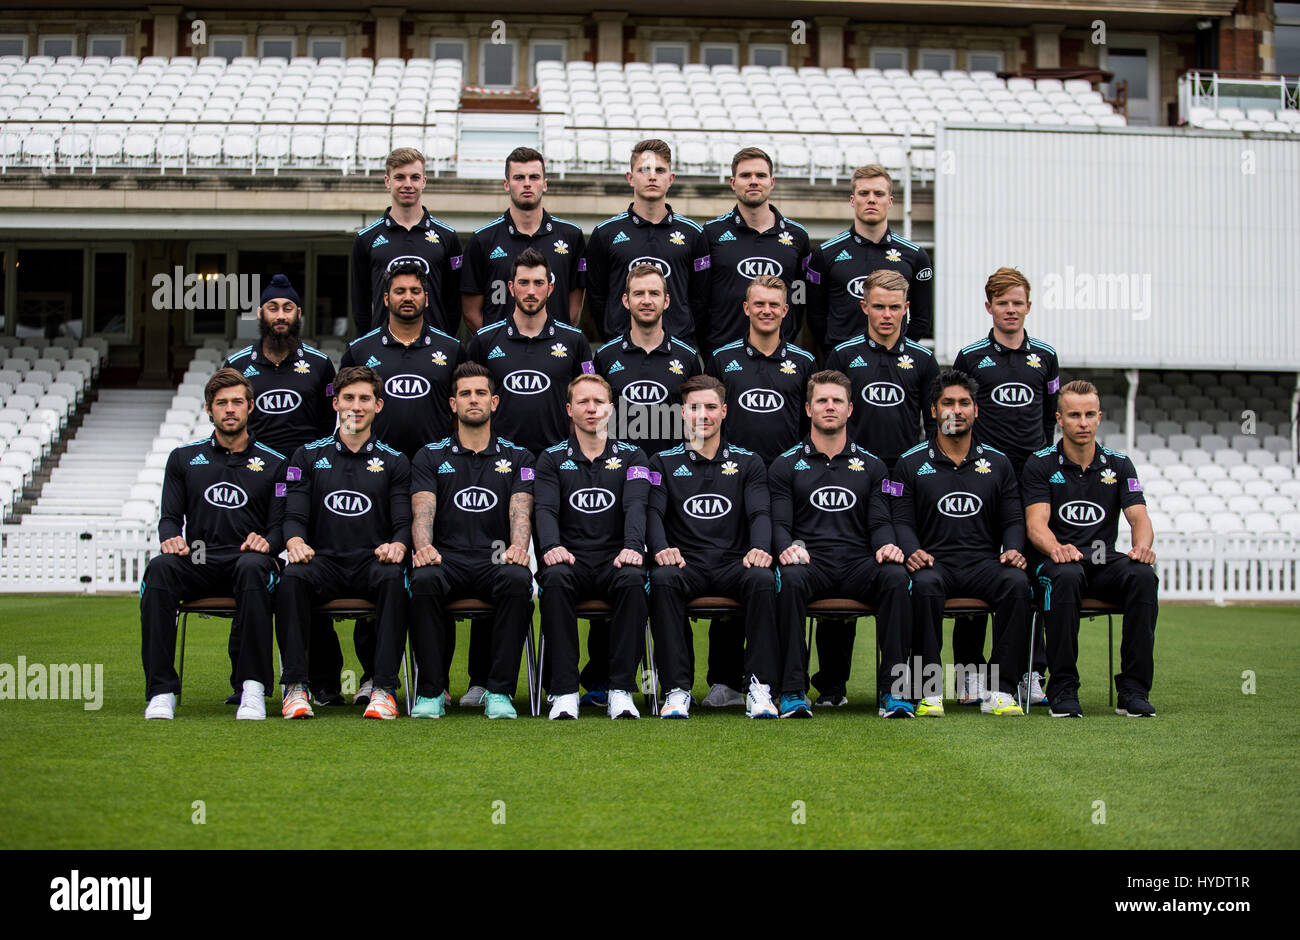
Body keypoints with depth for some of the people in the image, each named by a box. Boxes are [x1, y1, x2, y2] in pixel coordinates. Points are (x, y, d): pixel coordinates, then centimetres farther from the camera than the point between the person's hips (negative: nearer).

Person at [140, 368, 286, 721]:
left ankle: (253, 687, -37)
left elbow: (280, 524, 9)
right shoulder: (184, 458, 20)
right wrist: (172, 539, -9)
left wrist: (265, 542, -15)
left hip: (245, 561, -1)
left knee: (254, 566, -39)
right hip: (196, 562, 2)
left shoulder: (273, 463, 16)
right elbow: (170, 516, 15)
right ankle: (161, 690, -34)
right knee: (160, 567, -33)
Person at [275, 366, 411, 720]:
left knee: (393, 577, -36)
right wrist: (295, 542, -17)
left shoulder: (394, 461, 15)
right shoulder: (308, 456, 16)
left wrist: (397, 545, -19)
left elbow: (404, 522, 6)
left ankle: (384, 689, -34)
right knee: (292, 577, -34)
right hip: (324, 562, 1)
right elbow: (295, 515, 8)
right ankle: (295, 687, -31)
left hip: (372, 562, 0)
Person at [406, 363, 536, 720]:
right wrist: (423, 547, -23)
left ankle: (499, 691, -28)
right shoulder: (431, 457, 15)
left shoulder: (517, 458, 16)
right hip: (447, 559, 0)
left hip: (495, 561, 0)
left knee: (518, 580, -36)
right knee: (424, 580, -36)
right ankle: (431, 690, -24)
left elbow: (520, 511, 1)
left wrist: (517, 547, -22)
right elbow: (423, 510, 0)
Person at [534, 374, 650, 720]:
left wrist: (632, 547, -23)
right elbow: (546, 508, -1)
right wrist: (551, 547, -23)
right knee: (555, 579, -36)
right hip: (571, 558, 0)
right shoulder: (552, 458, 14)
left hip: (615, 558, 0)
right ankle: (564, 691, -33)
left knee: (633, 580, -35)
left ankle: (622, 689, -30)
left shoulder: (632, 456, 14)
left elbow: (635, 506, -3)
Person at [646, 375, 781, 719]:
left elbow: (759, 513, 5)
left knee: (764, 579, -34)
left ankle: (760, 688, -33)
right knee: (662, 579, -36)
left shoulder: (747, 462, 18)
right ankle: (677, 689, -34)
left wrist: (759, 548, -18)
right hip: (686, 564, 0)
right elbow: (653, 511, 1)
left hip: (734, 563, 1)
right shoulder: (664, 462, 15)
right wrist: (661, 548, -21)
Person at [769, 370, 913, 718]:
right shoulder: (785, 465, 14)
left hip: (858, 565, 2)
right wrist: (787, 547, -19)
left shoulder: (871, 465, 20)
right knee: (791, 578, -37)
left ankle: (892, 688, -27)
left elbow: (880, 522, 12)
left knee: (896, 576, -32)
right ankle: (793, 690, -31)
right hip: (811, 563, -1)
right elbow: (779, 522, 4)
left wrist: (887, 545, -12)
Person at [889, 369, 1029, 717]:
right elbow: (901, 520, 4)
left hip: (984, 562, 2)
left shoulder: (997, 463, 17)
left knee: (1017, 582, -32)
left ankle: (997, 689, -29)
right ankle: (928, 689, -31)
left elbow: (1013, 519, 14)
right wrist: (911, 551, -18)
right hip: (934, 561, -2)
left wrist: (1013, 549, -8)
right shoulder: (911, 464, 11)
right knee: (925, 584, -38)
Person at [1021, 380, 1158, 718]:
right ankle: (1062, 689, -31)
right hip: (1054, 560, -3)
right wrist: (1057, 548, -33)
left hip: (1104, 561, 3)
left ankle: (1133, 689, -25)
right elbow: (1036, 523, -10)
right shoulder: (1040, 465, 3)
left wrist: (1142, 545, -24)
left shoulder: (1119, 465, 12)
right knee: (1066, 576, -39)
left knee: (1142, 575, -30)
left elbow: (1138, 516, 1)